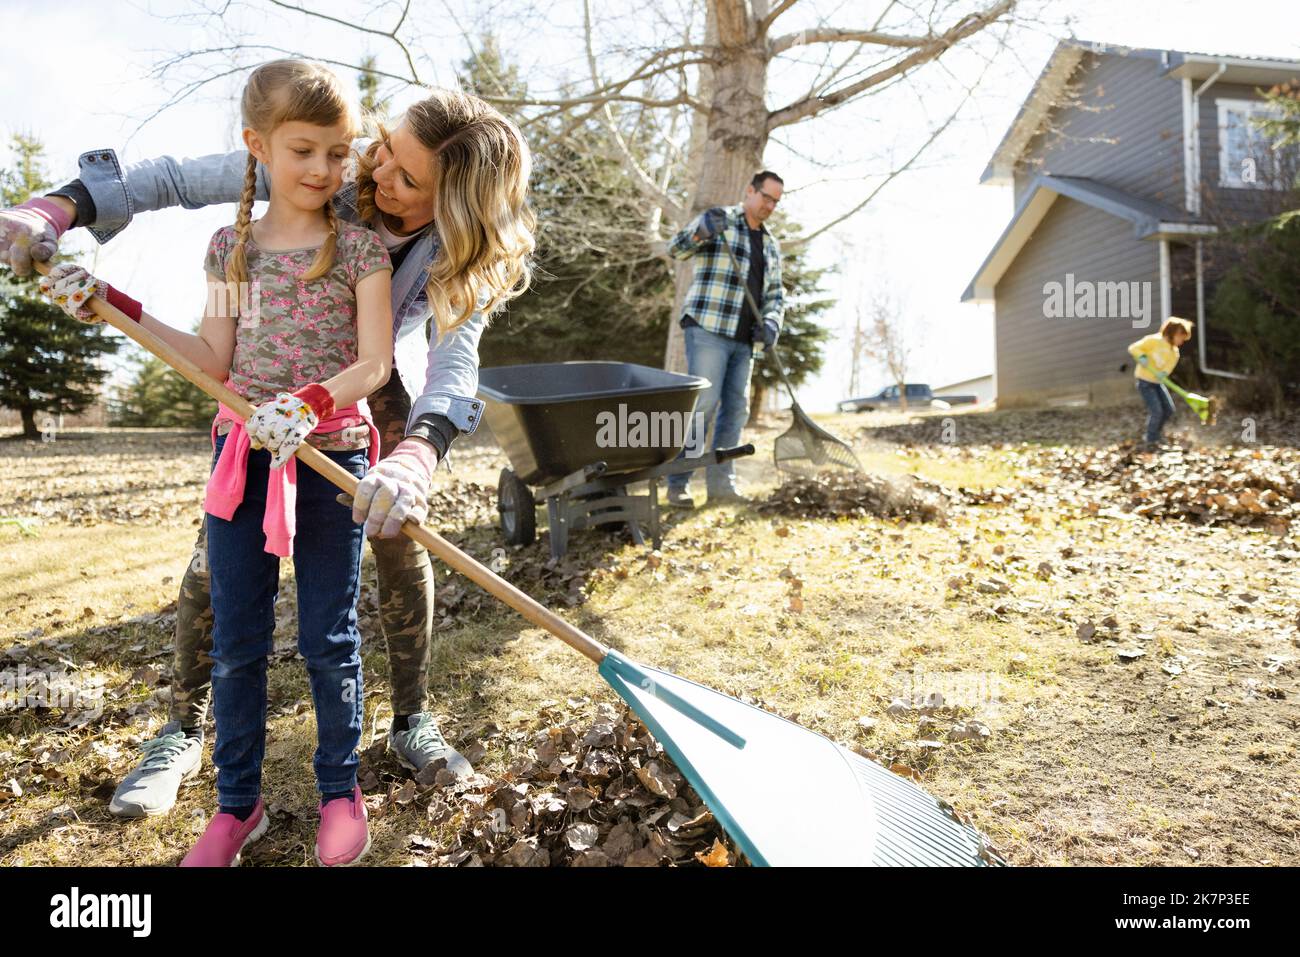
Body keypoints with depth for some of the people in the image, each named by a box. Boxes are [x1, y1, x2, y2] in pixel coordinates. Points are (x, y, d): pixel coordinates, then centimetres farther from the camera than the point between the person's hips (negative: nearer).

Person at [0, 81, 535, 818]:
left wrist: (418, 454, -62)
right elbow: (181, 179, -22)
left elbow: (456, 358, -43)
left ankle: (413, 722, 14)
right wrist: (62, 206, -36)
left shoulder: (466, 258, -28)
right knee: (217, 553, -5)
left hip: (382, 386, 0)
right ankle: (183, 736, 11)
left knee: (401, 547, -5)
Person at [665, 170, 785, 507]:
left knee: (736, 409, 6)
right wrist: (700, 231, -33)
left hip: (743, 340, 7)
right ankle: (677, 484, -5)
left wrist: (771, 322, -3)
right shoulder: (720, 220, 0)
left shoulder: (771, 244, 20)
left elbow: (775, 294, 19)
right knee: (703, 405, -12)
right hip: (708, 330, -7)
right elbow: (675, 249, -11)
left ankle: (721, 483, 12)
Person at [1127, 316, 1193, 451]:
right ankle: (1149, 442, 2)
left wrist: (1162, 374, -29)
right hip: (1144, 381, -8)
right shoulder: (1154, 340, -14)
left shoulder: (1174, 353, 4)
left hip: (1157, 382, 8)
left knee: (1169, 410, 5)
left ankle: (1152, 437, 24)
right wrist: (1141, 356, -33)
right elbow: (1133, 348, -14)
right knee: (1156, 411, -15)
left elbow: (1167, 369, -6)